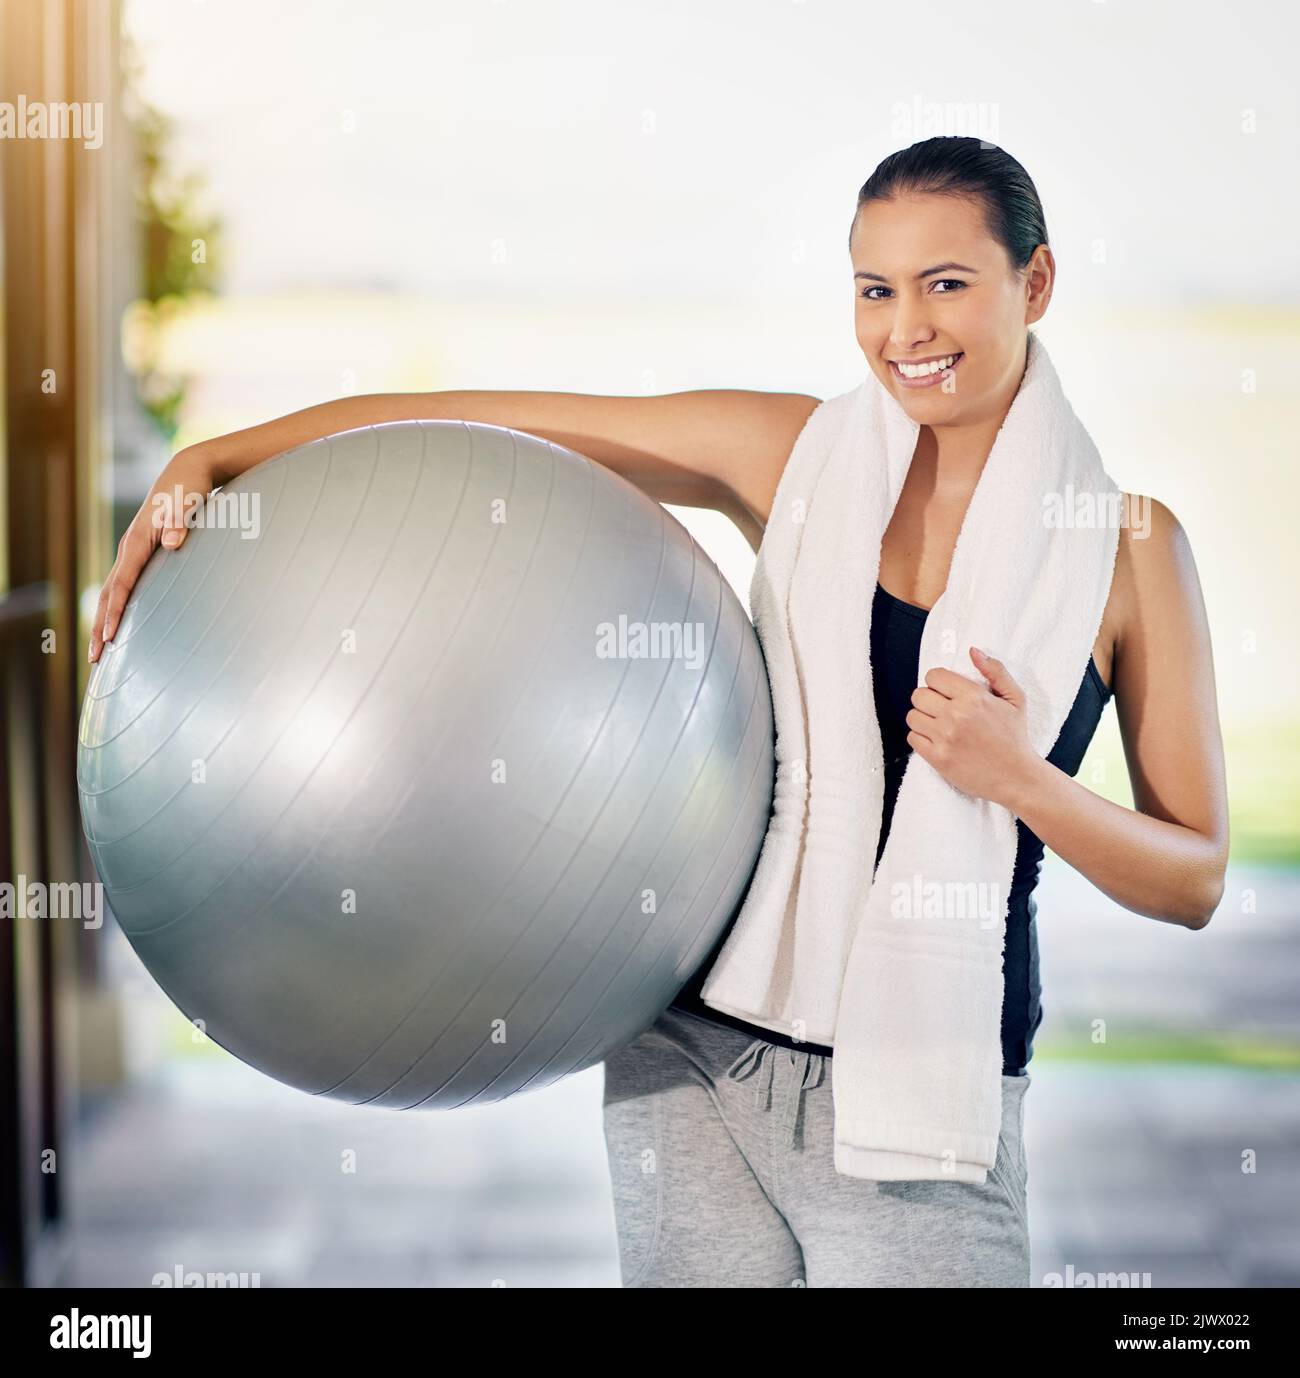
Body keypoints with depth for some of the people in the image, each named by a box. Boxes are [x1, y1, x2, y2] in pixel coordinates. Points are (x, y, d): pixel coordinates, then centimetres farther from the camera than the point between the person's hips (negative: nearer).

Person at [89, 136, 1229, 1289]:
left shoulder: (1130, 544, -3)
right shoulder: (791, 457, 0)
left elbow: (1194, 881, 0)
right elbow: (460, 418, 0)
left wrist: (1021, 780, -17)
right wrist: (212, 460, -7)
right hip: (698, 1051, 2)